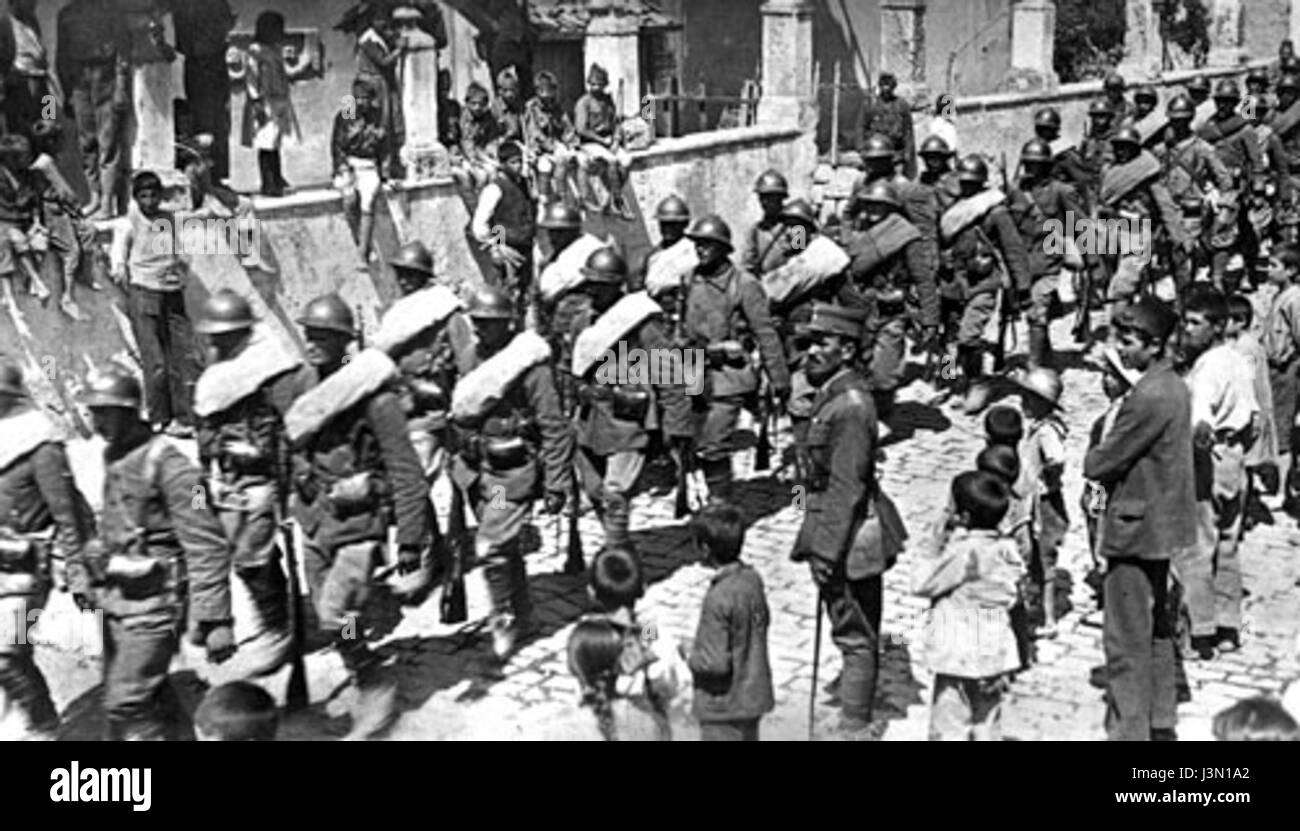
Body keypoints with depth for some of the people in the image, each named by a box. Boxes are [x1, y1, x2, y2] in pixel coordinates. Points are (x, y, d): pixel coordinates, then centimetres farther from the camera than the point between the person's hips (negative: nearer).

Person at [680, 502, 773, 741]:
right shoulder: (752, 579, -4)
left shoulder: (718, 598, -27)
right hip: (752, 694, 8)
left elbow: (715, 663, -27)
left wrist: (690, 653, -6)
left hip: (725, 705, -8)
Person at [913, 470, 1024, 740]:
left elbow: (921, 584, -13)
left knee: (948, 730, 1)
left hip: (960, 657, -8)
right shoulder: (1005, 549, 3)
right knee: (987, 728, 15)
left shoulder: (963, 552, -20)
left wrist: (934, 549, -4)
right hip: (995, 654, 8)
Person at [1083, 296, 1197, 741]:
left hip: (1136, 527, -10)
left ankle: (1129, 729, 5)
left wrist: (1091, 460, 0)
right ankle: (1160, 720, 32)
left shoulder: (1149, 396, -24)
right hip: (1161, 522, 10)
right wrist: (1109, 463, -2)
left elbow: (1099, 465, -20)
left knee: (1126, 641, -2)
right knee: (1156, 628, 20)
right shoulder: (1174, 386, 8)